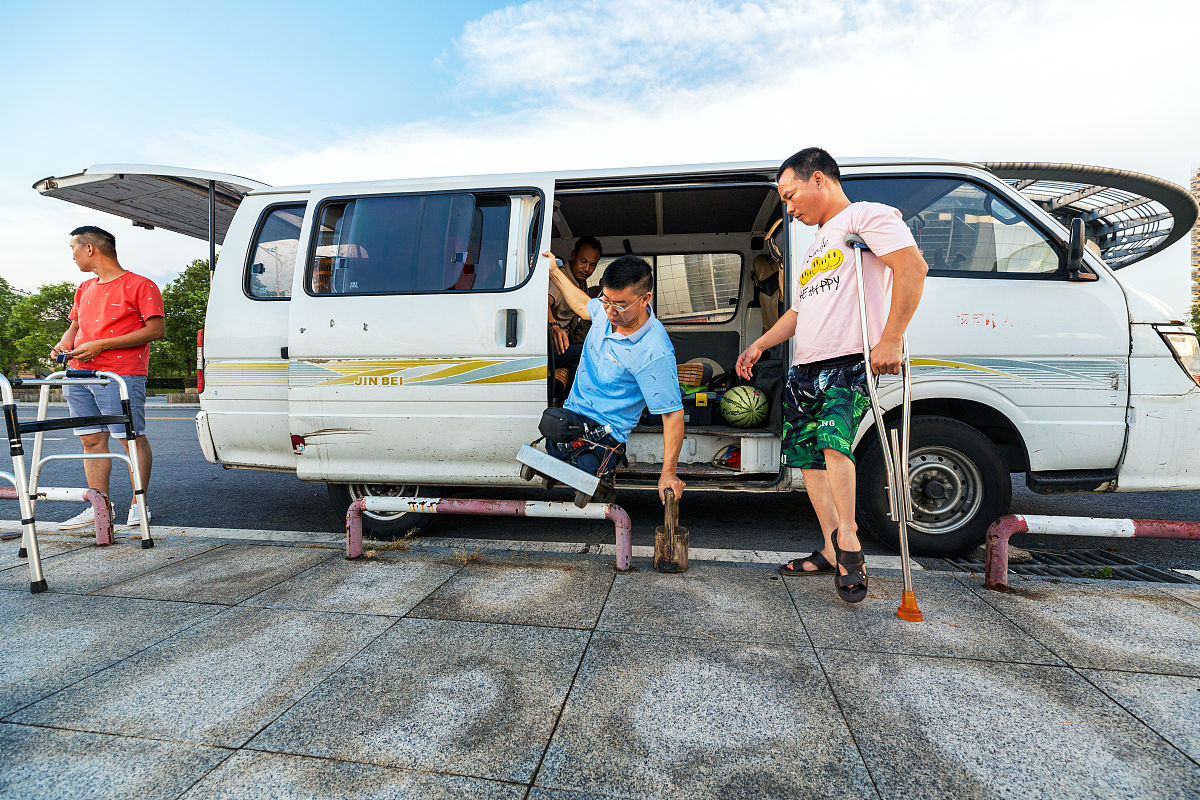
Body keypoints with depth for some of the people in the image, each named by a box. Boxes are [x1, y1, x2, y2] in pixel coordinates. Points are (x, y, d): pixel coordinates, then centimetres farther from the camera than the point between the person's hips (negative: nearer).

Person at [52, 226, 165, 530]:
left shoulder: (139, 285, -3)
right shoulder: (85, 288, 22)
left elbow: (156, 329, -11)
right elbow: (75, 325, 30)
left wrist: (100, 345, -14)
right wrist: (64, 344, 6)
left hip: (121, 374, -7)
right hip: (79, 375, 8)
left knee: (132, 438, -6)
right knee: (92, 440, 6)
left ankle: (139, 504, 4)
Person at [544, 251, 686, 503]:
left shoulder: (655, 353, -25)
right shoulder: (608, 309, -3)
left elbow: (673, 414, -19)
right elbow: (583, 306, 24)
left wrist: (668, 474, -21)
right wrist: (554, 272, 27)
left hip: (605, 432, -7)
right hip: (571, 412, 7)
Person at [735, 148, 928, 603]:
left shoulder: (866, 216, 0)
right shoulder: (816, 246, 28)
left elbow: (913, 266, -15)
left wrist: (890, 341, -22)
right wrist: (761, 344, 20)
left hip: (849, 364, -9)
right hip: (804, 369, 9)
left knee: (833, 441, -28)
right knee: (809, 458, 5)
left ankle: (847, 536, -16)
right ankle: (832, 551, 12)